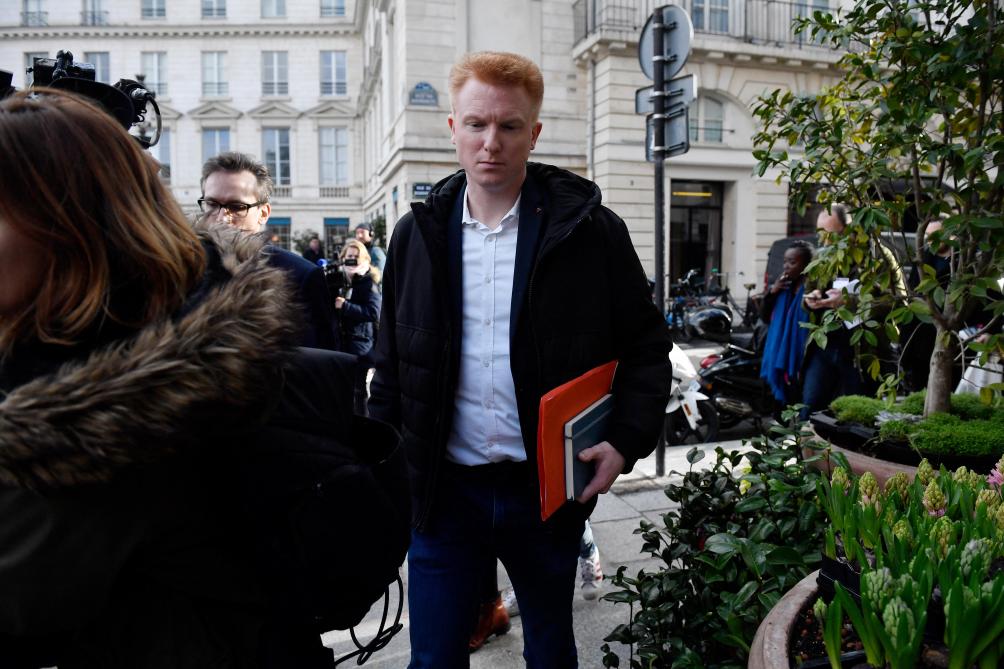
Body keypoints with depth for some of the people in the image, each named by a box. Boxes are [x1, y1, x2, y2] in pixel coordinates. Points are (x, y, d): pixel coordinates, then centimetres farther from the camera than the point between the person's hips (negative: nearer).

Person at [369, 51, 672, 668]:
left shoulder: (589, 229, -7)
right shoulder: (419, 233, 2)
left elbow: (647, 345, 0)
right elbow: (392, 365, 8)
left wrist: (628, 441, -12)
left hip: (548, 490, -1)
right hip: (443, 490, 2)